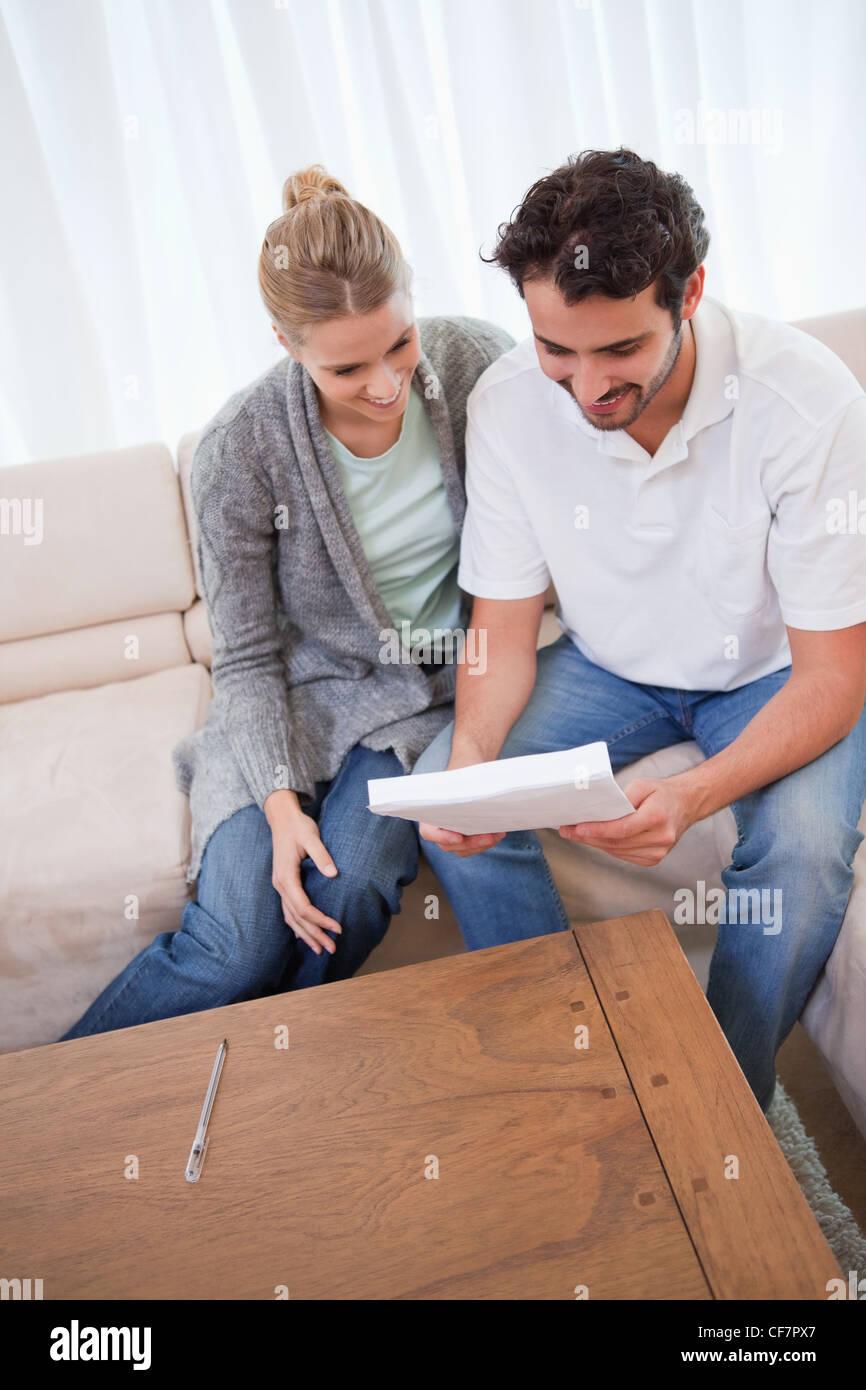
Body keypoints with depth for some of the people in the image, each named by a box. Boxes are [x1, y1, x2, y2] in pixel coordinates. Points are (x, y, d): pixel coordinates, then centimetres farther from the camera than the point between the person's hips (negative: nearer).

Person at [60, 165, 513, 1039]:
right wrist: (280, 802, -22)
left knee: (352, 883, -24)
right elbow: (246, 660, -8)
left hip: (441, 683, 2)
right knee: (243, 943, -18)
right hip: (306, 689, -1)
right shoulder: (240, 450, -17)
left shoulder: (477, 362, -10)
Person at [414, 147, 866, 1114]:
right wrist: (471, 751, -30)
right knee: (439, 795, -18)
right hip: (614, 667, 3)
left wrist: (692, 795, -41)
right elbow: (504, 633, -9)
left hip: (774, 671, -2)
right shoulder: (506, 406, -17)